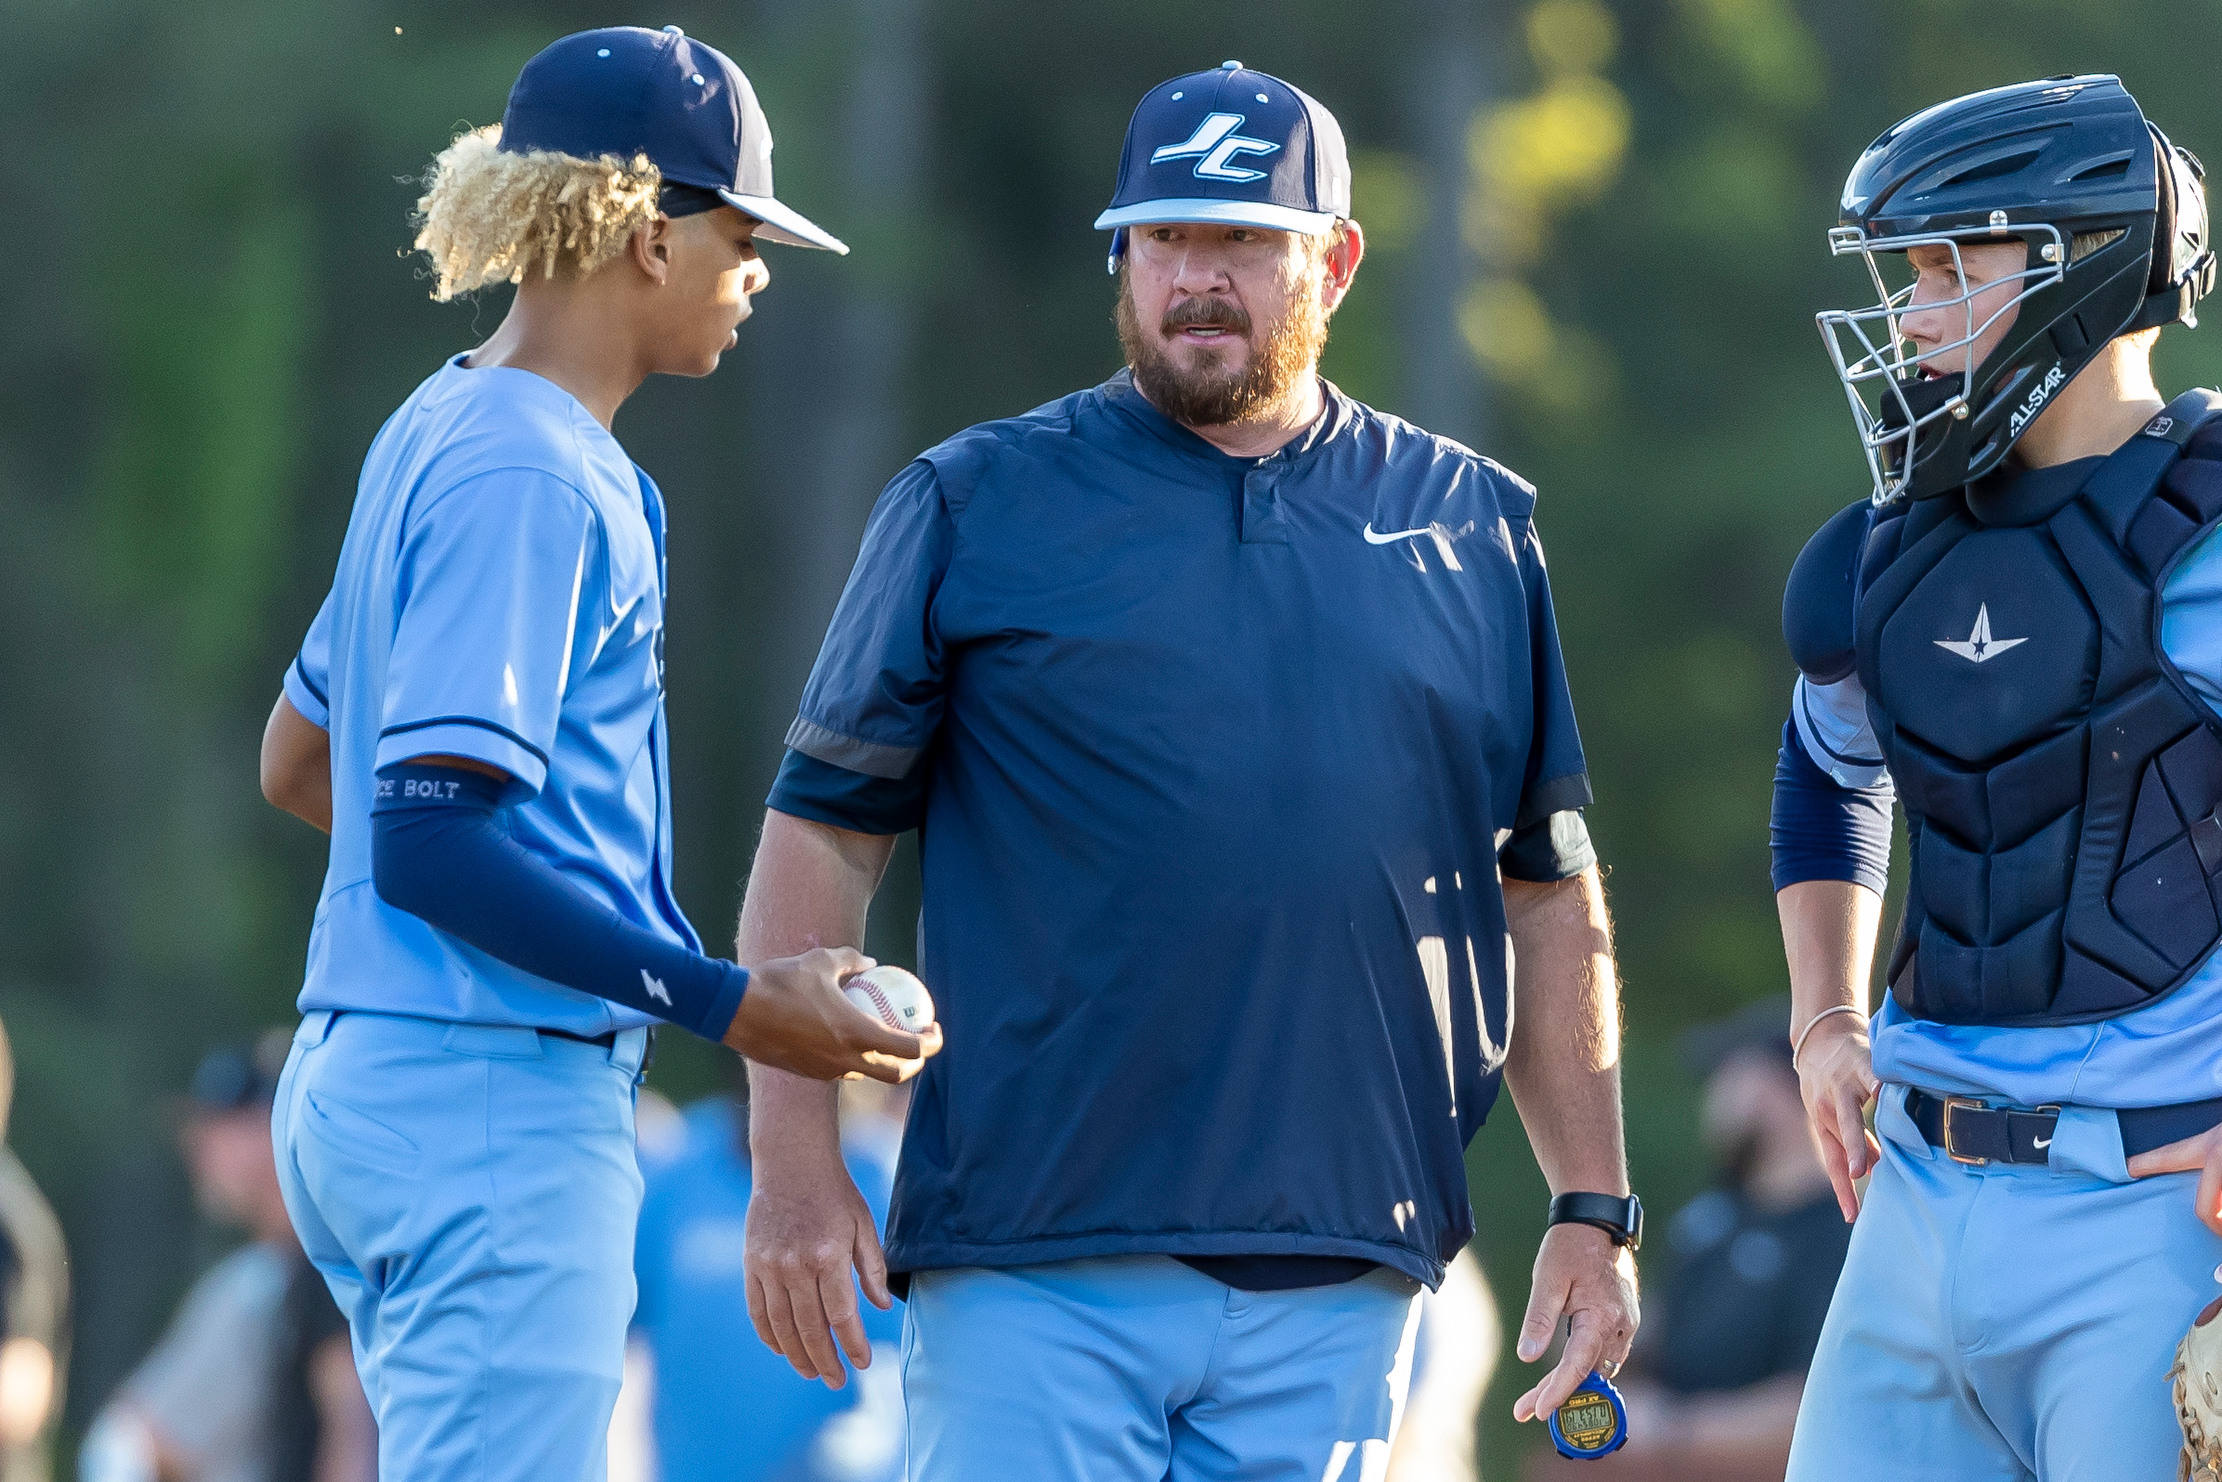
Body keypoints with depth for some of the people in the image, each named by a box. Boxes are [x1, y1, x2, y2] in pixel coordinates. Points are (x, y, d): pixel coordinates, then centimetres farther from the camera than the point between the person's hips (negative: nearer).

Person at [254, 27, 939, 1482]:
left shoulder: (442, 431, 16)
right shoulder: (534, 477, -14)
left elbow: (299, 763, 24)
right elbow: (426, 841, -21)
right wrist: (728, 1004, -19)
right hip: (498, 1101, -10)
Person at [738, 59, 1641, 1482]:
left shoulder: (1475, 525, 13)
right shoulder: (975, 505, 5)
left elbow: (1552, 889, 16)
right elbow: (824, 832, 3)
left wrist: (1594, 1210, 10)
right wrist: (794, 1159, -7)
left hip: (1340, 1283, 3)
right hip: (1036, 1266, -3)